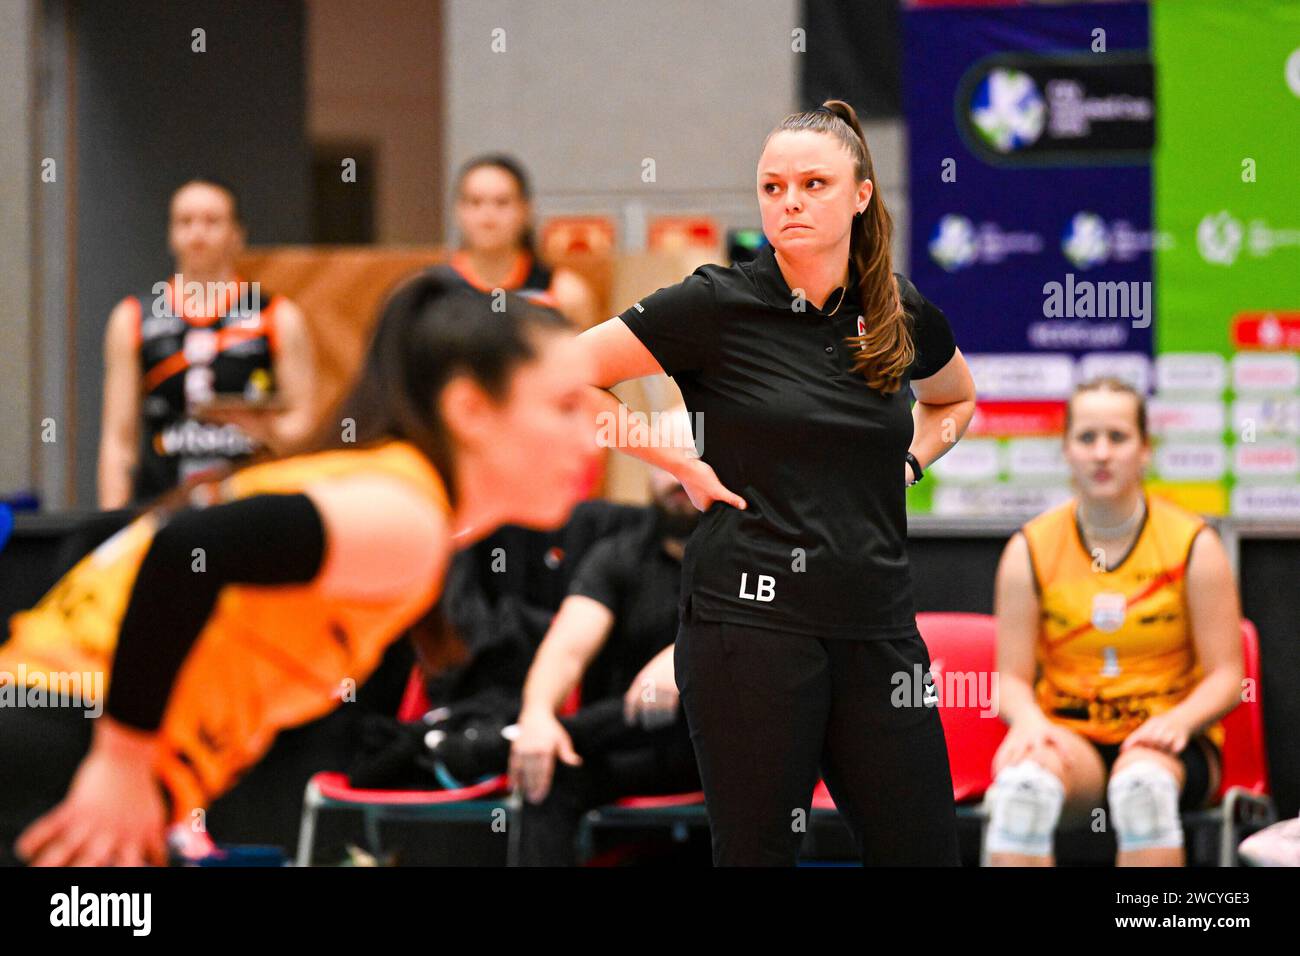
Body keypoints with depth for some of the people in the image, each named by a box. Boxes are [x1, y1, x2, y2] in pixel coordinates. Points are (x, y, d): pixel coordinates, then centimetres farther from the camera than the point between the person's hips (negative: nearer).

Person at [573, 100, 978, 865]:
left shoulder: (906, 316, 8)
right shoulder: (718, 307, -4)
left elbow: (955, 401, 31)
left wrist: (907, 463, 11)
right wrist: (679, 466, -4)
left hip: (877, 626, 4)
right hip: (751, 621, -4)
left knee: (923, 846, 4)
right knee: (759, 851, 1)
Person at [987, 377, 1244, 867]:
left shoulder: (1193, 544, 1)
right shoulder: (1030, 550, 4)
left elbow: (1226, 676, 1)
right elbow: (1012, 677, 4)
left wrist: (1178, 720, -21)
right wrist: (1028, 719, -20)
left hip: (1168, 740, -1)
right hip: (1069, 736, 1)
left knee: (1143, 783, -39)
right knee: (1023, 782, -36)